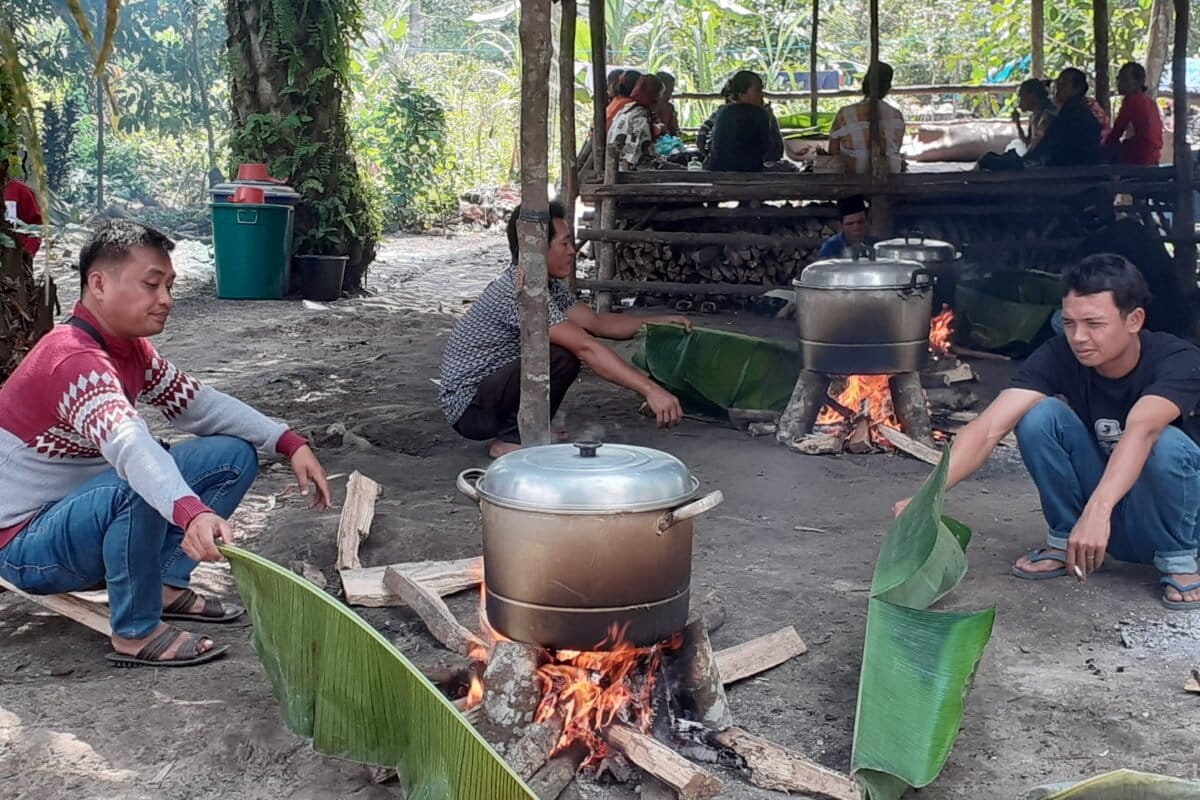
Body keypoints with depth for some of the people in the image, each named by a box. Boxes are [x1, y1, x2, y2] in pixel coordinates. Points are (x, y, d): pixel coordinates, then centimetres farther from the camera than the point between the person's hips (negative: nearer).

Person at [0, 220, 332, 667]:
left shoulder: (130, 348, 2)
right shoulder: (74, 359, -28)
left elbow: (198, 404, 3)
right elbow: (127, 444, -47)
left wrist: (290, 444, -10)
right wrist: (192, 512, -63)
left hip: (78, 514, 9)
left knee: (233, 456, 1)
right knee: (142, 487, -39)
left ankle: (165, 585, 1)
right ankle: (136, 634, -20)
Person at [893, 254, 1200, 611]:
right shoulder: (1059, 356, -17)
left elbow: (1141, 431, -46)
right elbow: (989, 427, -30)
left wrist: (1097, 510, -63)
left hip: (1167, 513, -3)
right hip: (1095, 507, 3)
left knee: (1167, 443, -35)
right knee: (1039, 415, -22)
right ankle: (1065, 539, -3)